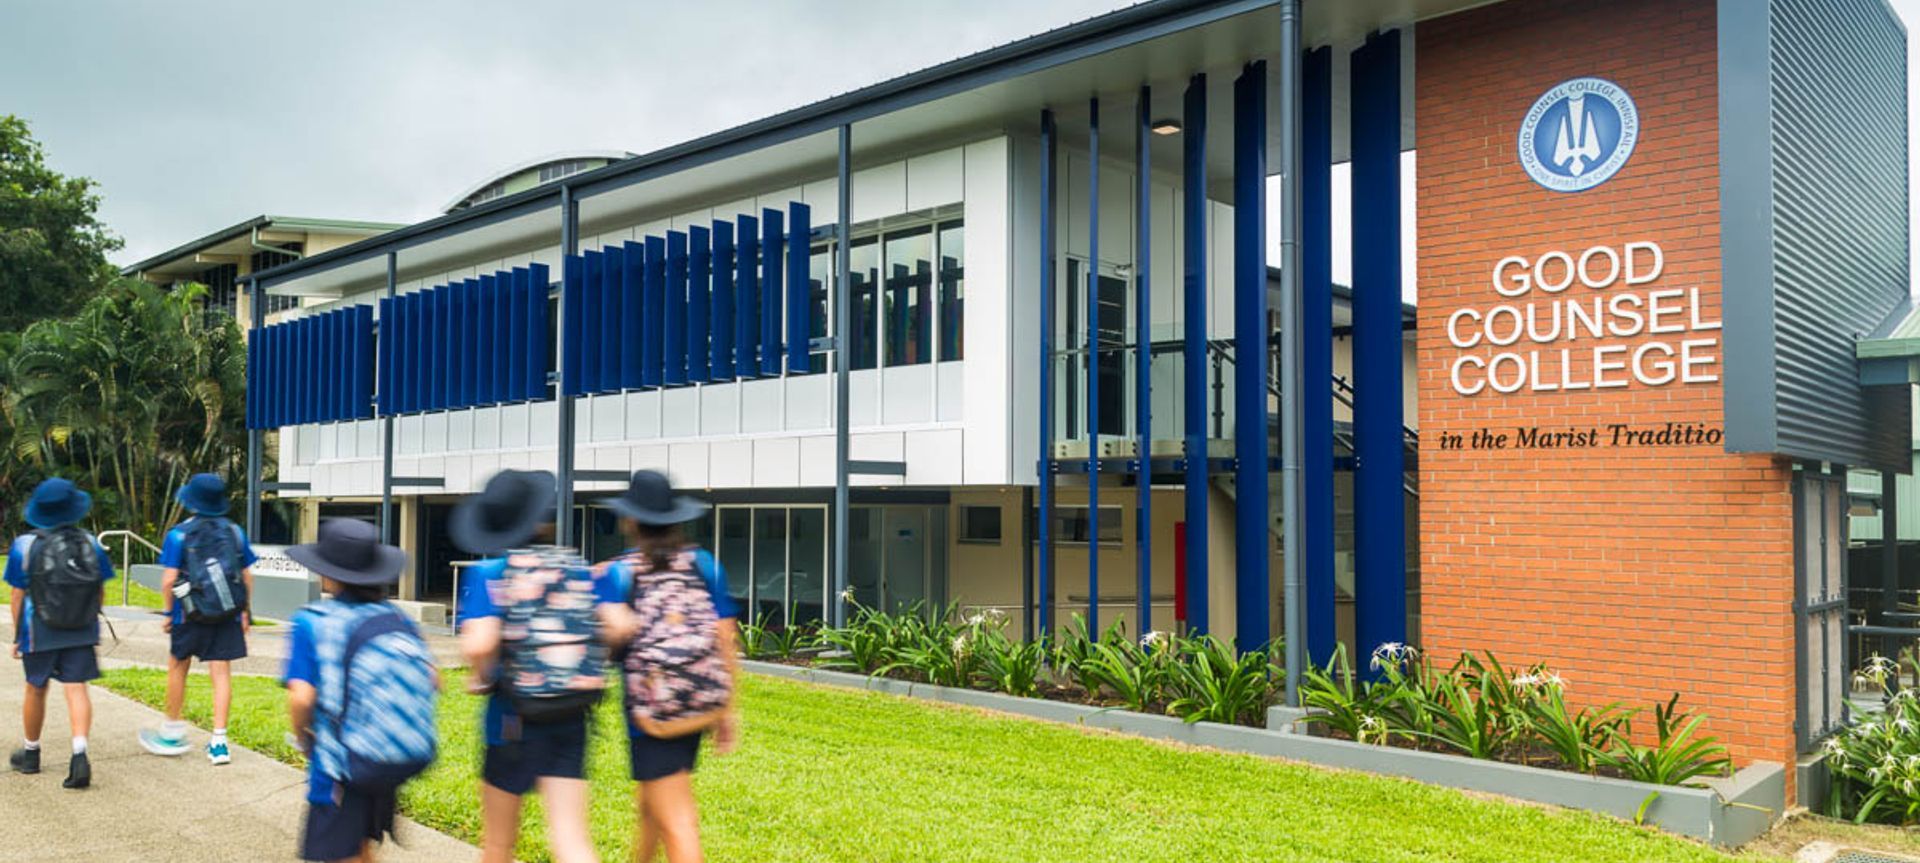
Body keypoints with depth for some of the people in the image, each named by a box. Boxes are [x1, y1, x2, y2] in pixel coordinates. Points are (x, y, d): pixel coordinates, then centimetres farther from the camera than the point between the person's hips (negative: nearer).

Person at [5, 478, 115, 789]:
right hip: (82, 633, 1)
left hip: (39, 633, -1)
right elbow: (100, 593, 4)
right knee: (76, 689, -2)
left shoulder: (25, 546, -8)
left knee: (35, 690, 15)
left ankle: (31, 753, 32)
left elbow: (18, 596, -5)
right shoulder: (90, 544, -2)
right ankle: (79, 753, -20)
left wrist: (17, 636, 4)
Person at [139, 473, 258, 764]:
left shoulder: (179, 535, -7)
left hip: (191, 616, -2)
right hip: (228, 613, 2)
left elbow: (169, 579, -10)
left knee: (177, 668, 17)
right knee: (221, 673, 2)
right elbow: (247, 576, 5)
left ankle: (172, 732, 29)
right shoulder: (234, 532, 3)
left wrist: (169, 612, 2)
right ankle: (219, 741, -1)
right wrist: (246, 611, 13)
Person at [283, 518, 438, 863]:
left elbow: (302, 697, -19)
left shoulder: (310, 623, -11)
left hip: (343, 767, -5)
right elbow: (432, 680, 2)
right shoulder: (396, 618, 2)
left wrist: (301, 734, 0)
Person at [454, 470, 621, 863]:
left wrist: (481, 676, -4)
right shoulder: (580, 568, 1)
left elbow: (480, 643, -24)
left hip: (514, 717, -3)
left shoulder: (488, 574, -10)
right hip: (572, 718, 3)